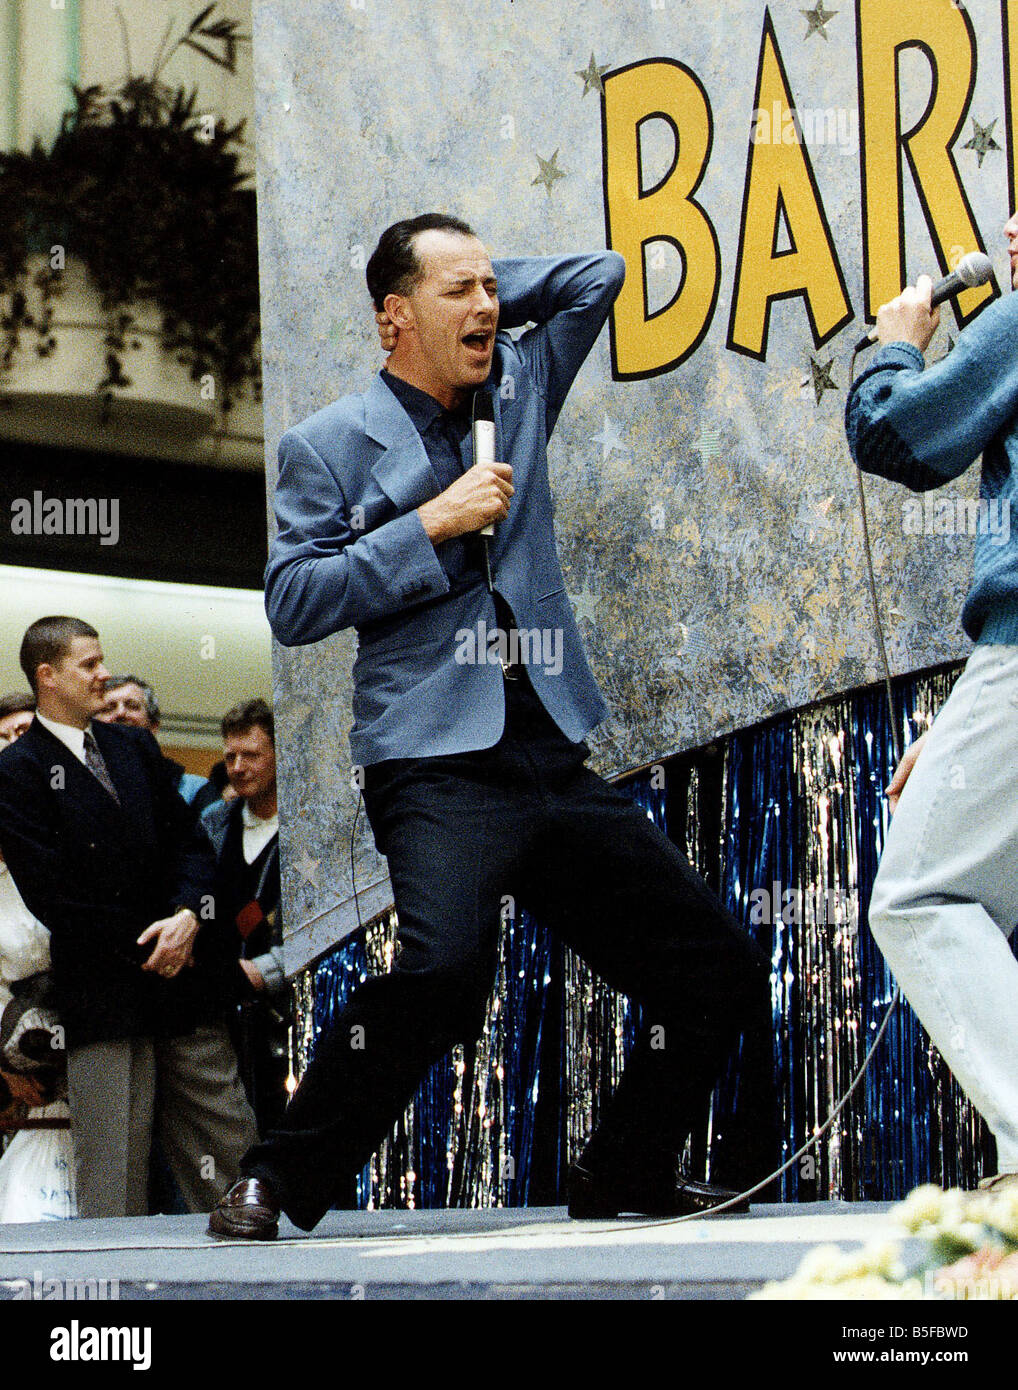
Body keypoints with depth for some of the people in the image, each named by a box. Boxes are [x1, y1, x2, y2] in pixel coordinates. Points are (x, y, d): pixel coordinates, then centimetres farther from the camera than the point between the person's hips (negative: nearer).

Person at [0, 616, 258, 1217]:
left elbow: (189, 840, 14)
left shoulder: (136, 748, 17)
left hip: (184, 980, 6)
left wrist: (187, 915, -7)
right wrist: (146, 950, -9)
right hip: (104, 998, -6)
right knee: (114, 1181, -5)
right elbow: (51, 895, -9)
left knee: (231, 1146, 3)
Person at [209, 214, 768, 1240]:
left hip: (557, 765, 6)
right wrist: (432, 524, -8)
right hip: (439, 763, -6)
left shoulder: (520, 388, 18)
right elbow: (291, 603, -4)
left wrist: (493, 289, 16)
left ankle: (622, 1175, 20)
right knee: (445, 971, -31)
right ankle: (276, 1183, -16)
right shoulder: (331, 445, 4)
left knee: (717, 967, 3)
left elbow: (597, 275, 28)